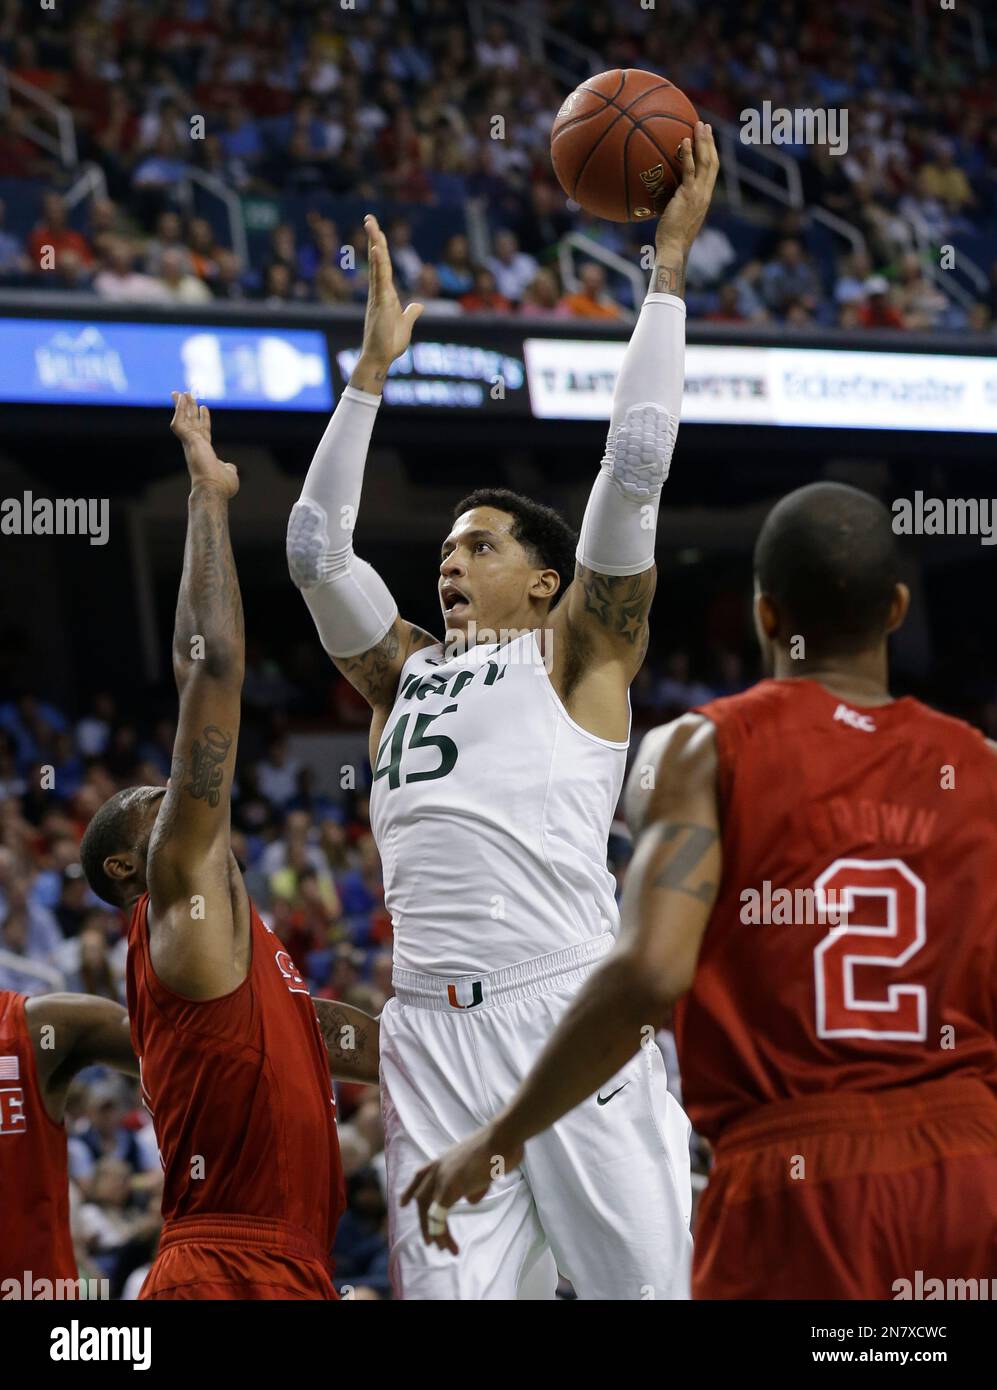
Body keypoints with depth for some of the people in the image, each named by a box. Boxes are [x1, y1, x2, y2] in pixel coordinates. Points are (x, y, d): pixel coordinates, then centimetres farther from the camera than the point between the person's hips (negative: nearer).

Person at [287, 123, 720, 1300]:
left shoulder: (577, 653, 10)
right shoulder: (404, 671, 23)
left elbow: (633, 470, 3)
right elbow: (314, 545, 25)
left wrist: (668, 266, 4)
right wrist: (375, 367, 27)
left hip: (569, 1017, -5)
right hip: (431, 1030, 5)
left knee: (650, 1285, -9)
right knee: (446, 1292, -4)